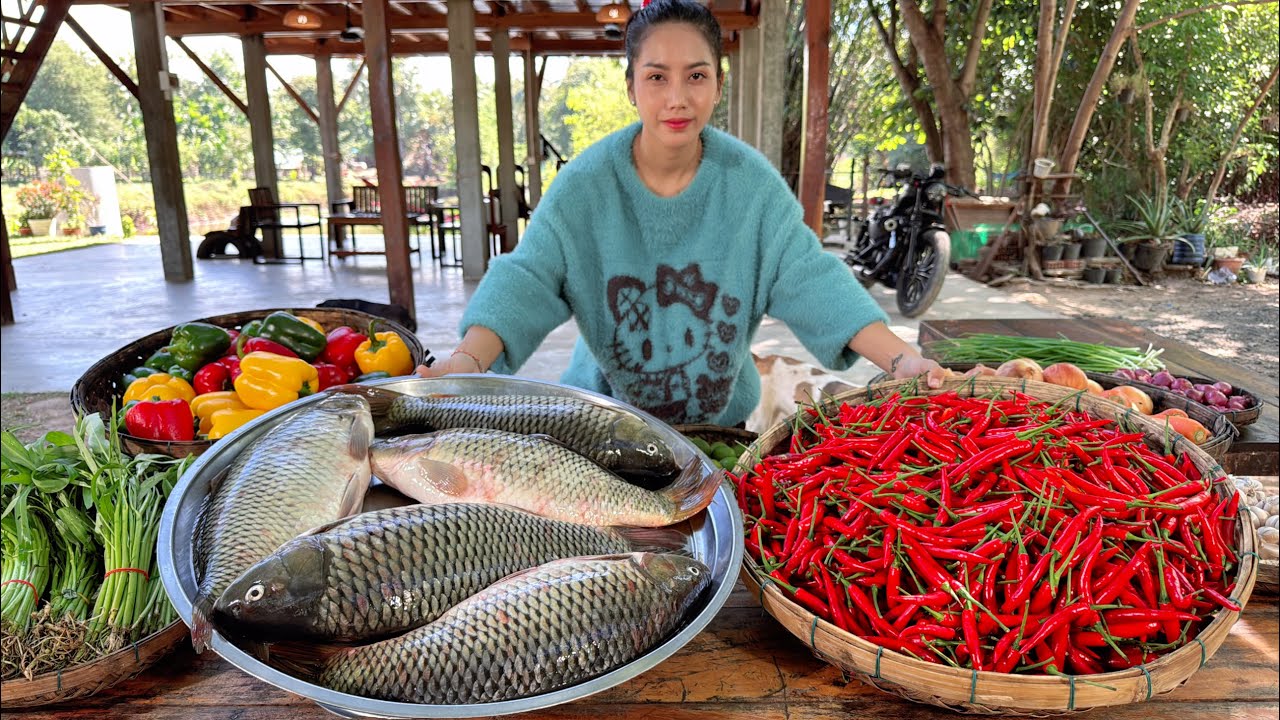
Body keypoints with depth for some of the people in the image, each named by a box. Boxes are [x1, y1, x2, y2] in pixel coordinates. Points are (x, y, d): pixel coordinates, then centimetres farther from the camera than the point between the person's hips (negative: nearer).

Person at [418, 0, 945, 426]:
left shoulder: (751, 181, -14)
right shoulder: (585, 183, -16)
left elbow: (808, 278, -16)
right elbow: (527, 278, -21)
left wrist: (899, 359, -27)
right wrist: (467, 359, -39)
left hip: (719, 415, 1)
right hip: (606, 416, 0)